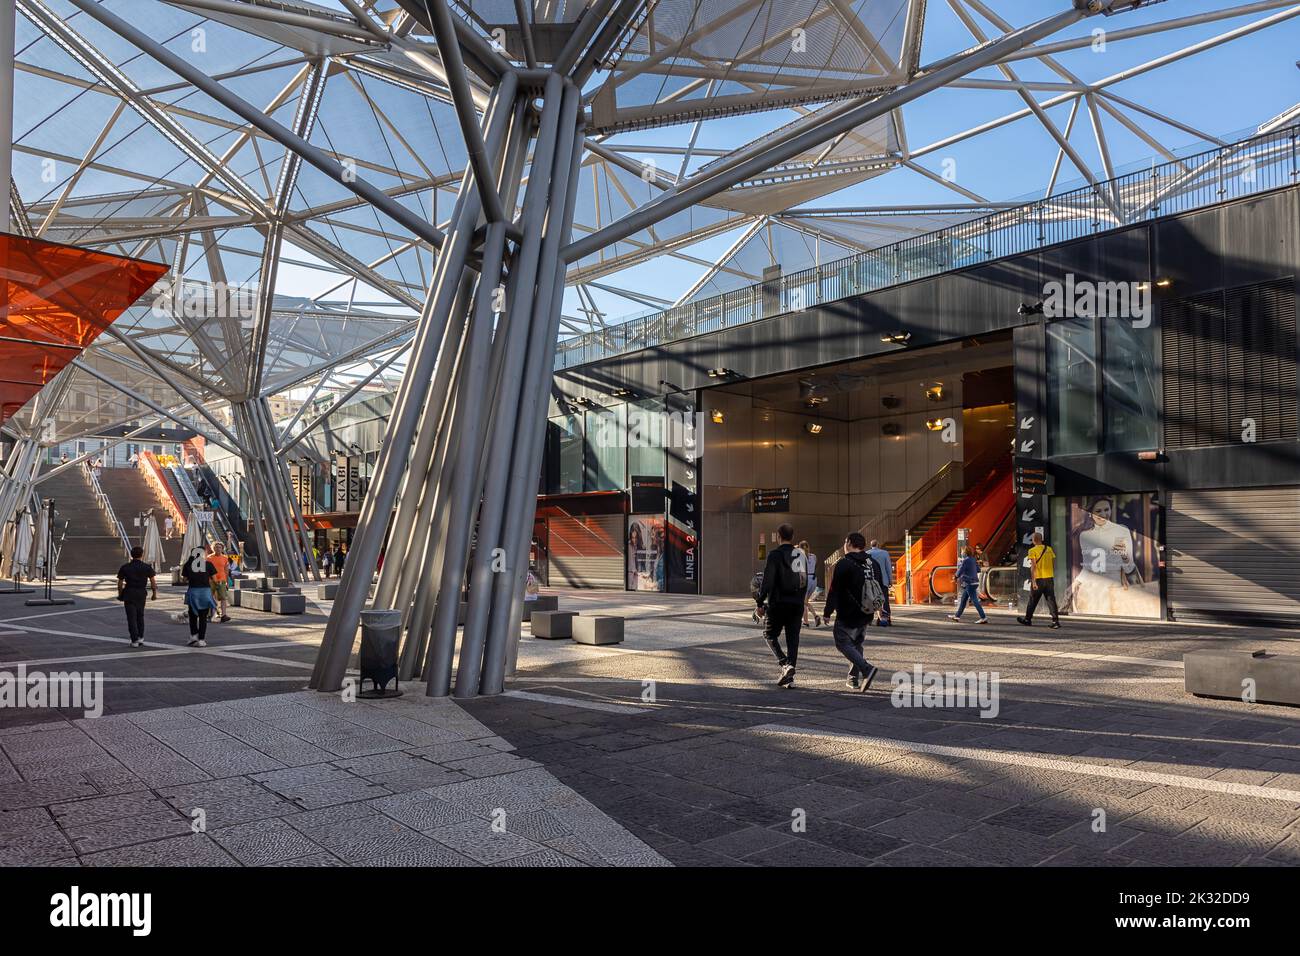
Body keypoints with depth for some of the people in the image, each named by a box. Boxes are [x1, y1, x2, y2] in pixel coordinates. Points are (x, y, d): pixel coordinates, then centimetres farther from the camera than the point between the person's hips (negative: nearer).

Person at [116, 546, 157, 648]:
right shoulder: (147, 567, -2)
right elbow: (153, 582, -1)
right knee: (140, 615, 19)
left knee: (131, 617, 1)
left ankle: (134, 640, -2)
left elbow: (120, 583, 0)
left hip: (129, 594, -1)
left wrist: (120, 595, 13)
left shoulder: (124, 567, -2)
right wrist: (154, 594, 10)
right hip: (141, 593, 1)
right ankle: (141, 637, 18)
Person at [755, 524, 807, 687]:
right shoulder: (801, 554, 9)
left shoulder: (775, 554, -10)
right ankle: (790, 674, 7)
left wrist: (760, 603, -7)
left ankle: (785, 664, -10)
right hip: (797, 604, 5)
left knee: (770, 634, 9)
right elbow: (805, 581, 14)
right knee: (793, 638, 9)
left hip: (779, 603, -5)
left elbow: (768, 581, -13)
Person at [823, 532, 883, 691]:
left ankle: (867, 668, -17)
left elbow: (834, 590, -13)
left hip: (848, 615, -7)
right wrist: (874, 606, 25)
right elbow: (881, 588, 17)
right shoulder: (874, 563, 10)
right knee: (856, 644, 18)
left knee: (843, 643, 0)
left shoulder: (844, 564, -11)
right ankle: (854, 680, 18)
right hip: (866, 614, 7)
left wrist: (828, 612, -7)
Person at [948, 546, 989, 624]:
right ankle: (957, 616, 22)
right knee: (963, 599, 15)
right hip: (974, 582, 10)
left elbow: (960, 571, -15)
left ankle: (984, 618, -9)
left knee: (975, 600, -8)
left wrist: (955, 577, 4)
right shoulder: (972, 559, 11)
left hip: (970, 583, -10)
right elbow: (978, 569, 19)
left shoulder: (965, 560, -15)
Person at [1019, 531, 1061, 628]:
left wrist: (1033, 581, -16)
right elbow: (1053, 565, 11)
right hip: (1049, 578, 4)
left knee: (1033, 600, 9)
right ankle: (1055, 620, -6)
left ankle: (1027, 619, 21)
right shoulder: (1049, 549, 7)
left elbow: (1033, 567, -14)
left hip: (1039, 578, -4)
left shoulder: (1033, 551, -9)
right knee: (1051, 600, 3)